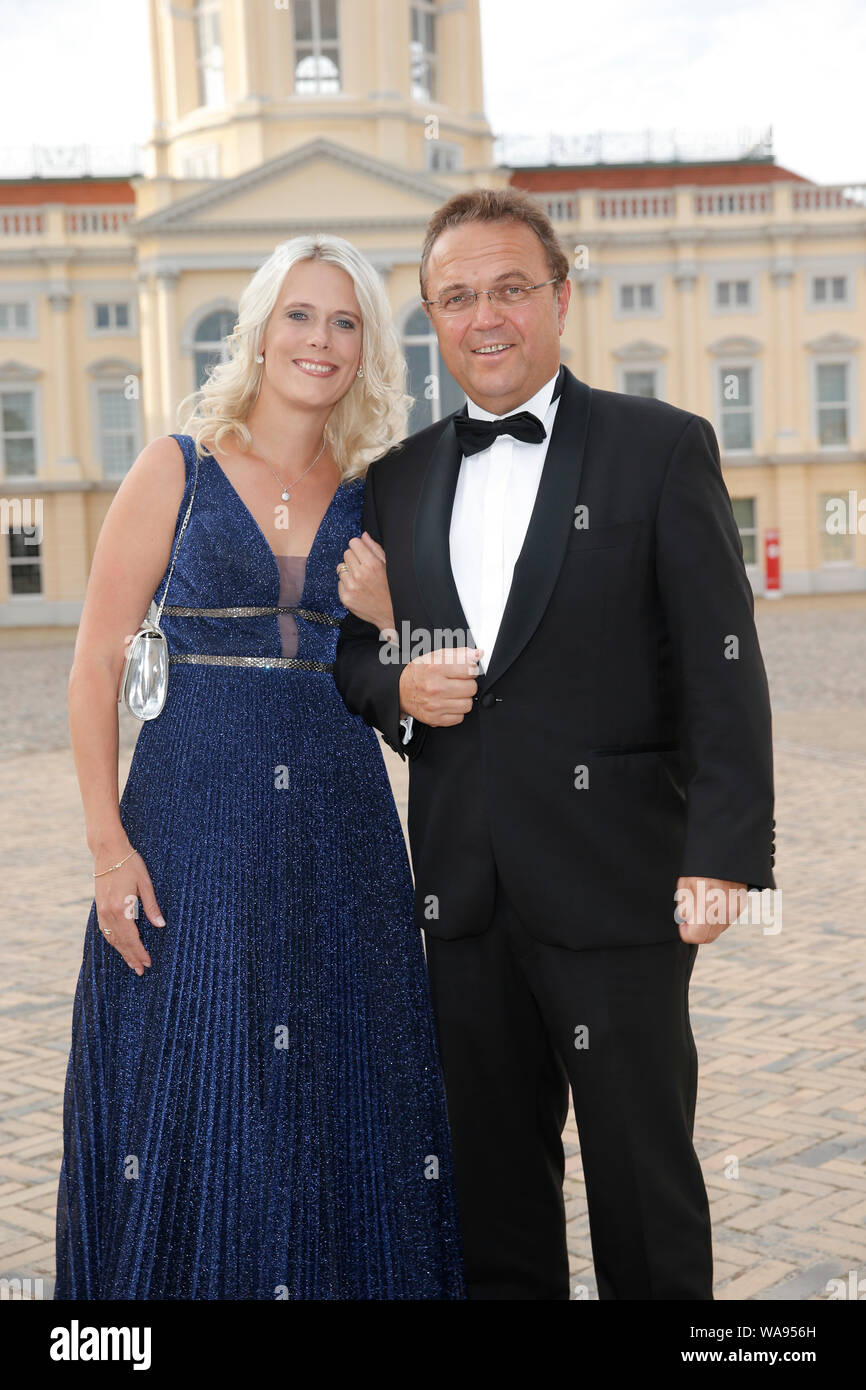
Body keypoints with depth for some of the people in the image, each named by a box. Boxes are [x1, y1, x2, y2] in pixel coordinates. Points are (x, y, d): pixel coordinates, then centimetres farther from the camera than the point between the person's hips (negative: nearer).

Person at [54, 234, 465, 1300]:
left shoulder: (374, 496, 8)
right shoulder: (176, 468, -1)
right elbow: (95, 664, -3)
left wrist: (387, 612, -9)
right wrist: (108, 843, -10)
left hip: (341, 826, 3)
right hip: (196, 816, -3)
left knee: (346, 1093, 9)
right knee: (190, 1091, 3)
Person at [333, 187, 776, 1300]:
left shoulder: (663, 448, -2)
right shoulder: (397, 478, 12)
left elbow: (722, 671, -7)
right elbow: (348, 650, 19)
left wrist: (724, 855, -16)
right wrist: (395, 688, -4)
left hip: (616, 881, -4)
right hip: (464, 890, 4)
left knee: (643, 1173, 7)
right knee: (491, 1173, 15)